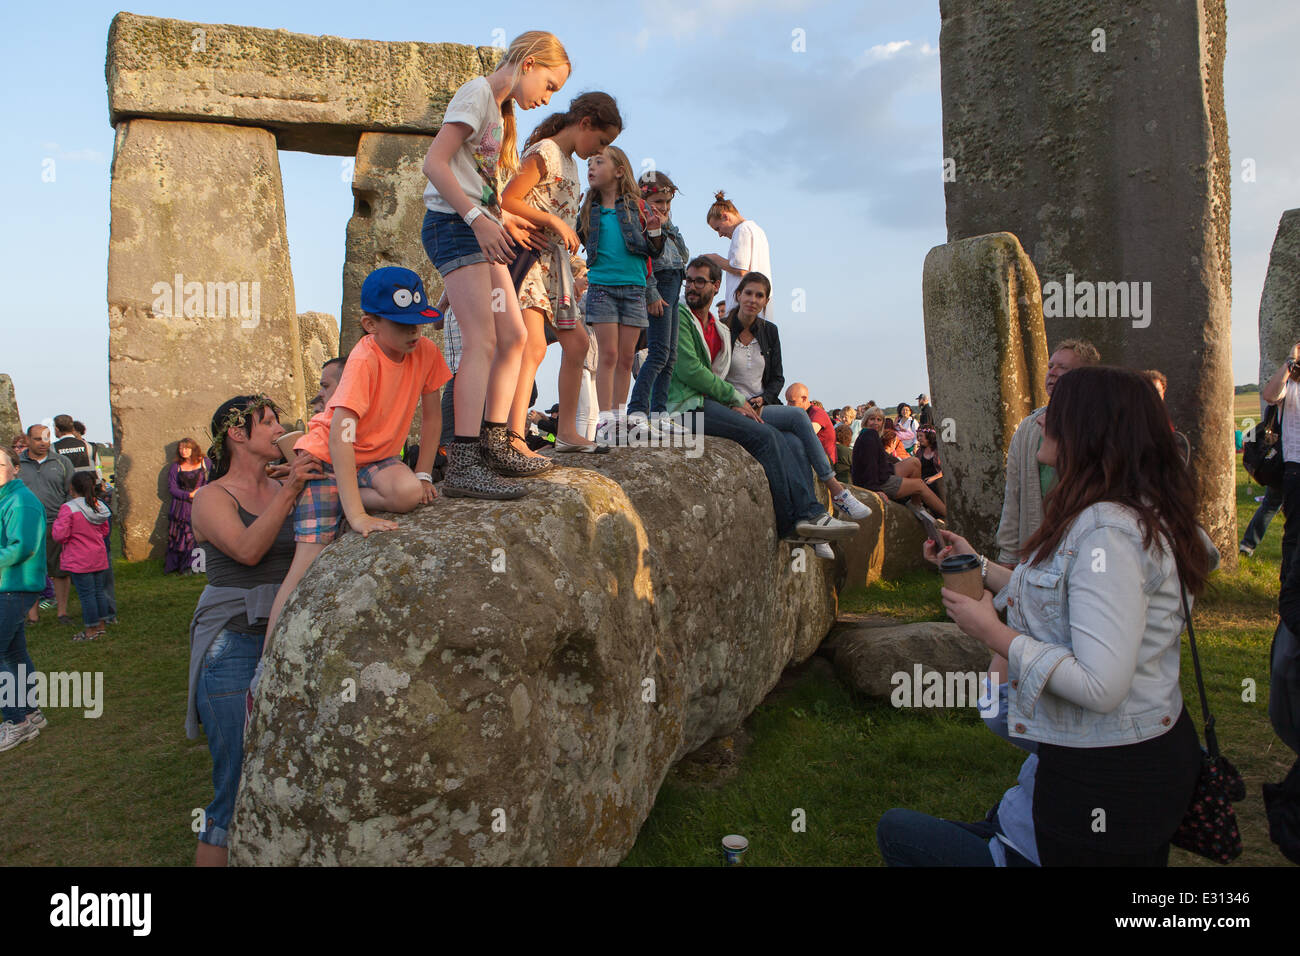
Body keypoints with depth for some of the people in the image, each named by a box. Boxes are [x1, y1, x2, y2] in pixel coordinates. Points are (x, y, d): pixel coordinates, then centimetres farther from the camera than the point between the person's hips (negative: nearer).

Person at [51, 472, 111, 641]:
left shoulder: (69, 508, -17)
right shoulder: (99, 506, 4)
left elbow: (59, 535, -17)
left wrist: (56, 522, 1)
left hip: (79, 561, -6)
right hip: (99, 558, 6)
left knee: (86, 594, 1)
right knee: (99, 591, 14)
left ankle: (91, 630, 7)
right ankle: (102, 625, 22)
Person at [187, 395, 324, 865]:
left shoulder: (283, 490, 12)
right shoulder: (212, 497, -3)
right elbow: (247, 549, -21)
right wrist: (289, 492, -29)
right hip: (233, 648, -5)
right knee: (238, 787, -4)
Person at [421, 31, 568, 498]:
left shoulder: (500, 110, 22)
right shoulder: (477, 92, -6)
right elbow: (434, 163, -17)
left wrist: (501, 216, 15)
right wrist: (478, 217, -23)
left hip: (479, 229, 10)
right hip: (452, 225, -10)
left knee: (514, 337, 6)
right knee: (481, 340, -19)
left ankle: (494, 445, 13)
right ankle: (463, 466, -22)